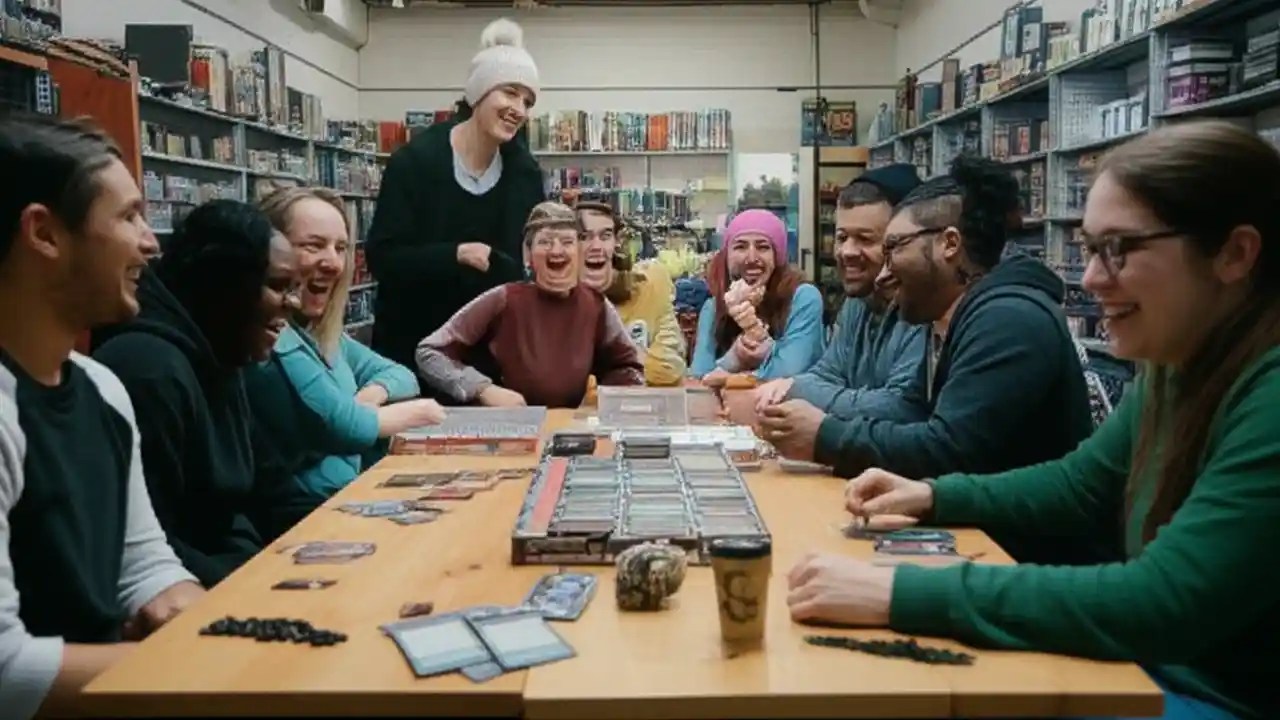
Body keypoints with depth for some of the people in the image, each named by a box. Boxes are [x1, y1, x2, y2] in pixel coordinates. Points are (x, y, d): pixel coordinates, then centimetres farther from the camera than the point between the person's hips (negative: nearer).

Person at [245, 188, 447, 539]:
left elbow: (400, 375, 16)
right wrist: (412, 413, -3)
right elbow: (339, 425, -19)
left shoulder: (318, 330, 11)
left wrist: (370, 396, -6)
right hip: (304, 517, -8)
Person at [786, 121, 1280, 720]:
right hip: (1153, 669, 7)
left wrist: (902, 594, -33)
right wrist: (933, 496, 0)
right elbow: (1078, 485, 14)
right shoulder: (1177, 370, 2)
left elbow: (1163, 605, -32)